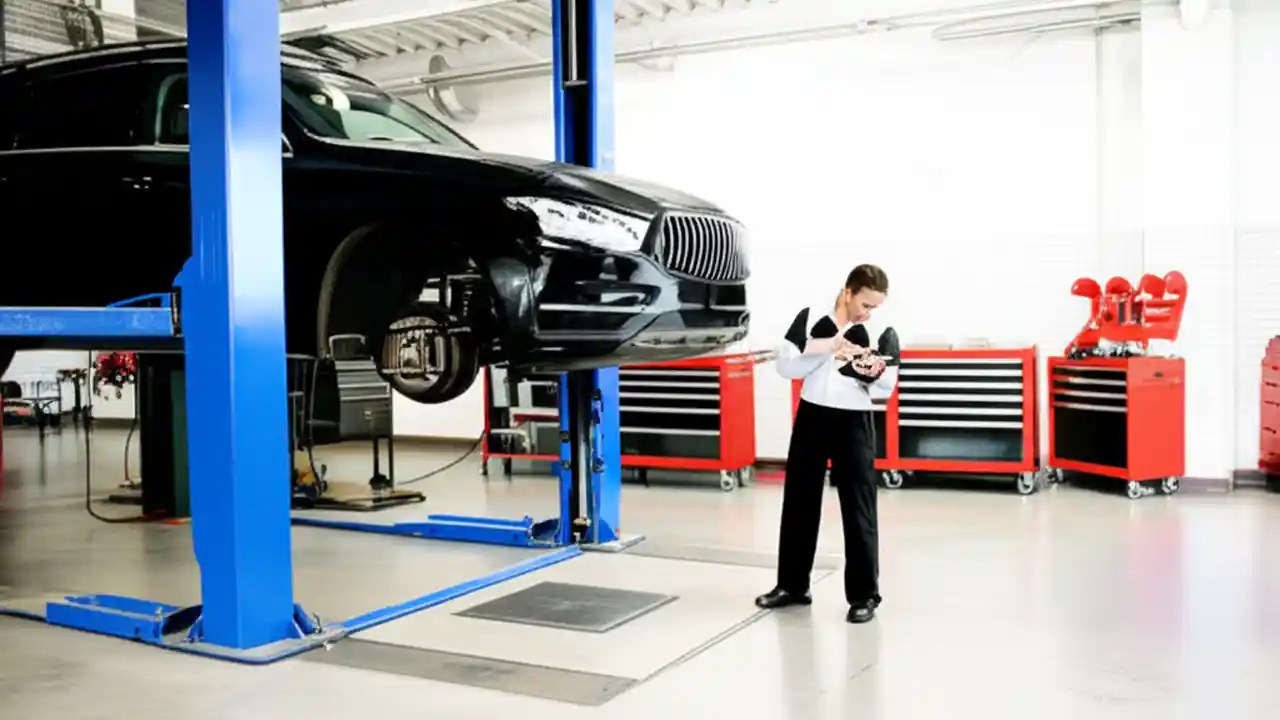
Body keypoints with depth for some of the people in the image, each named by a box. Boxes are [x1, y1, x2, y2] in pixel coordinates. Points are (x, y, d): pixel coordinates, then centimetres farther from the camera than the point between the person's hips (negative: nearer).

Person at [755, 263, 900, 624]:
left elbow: (886, 389, -2)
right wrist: (825, 352, -17)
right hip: (811, 417, 2)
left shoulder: (883, 333, -4)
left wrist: (876, 372, -24)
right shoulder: (810, 318, -2)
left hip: (854, 423, -2)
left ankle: (864, 594, 10)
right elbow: (785, 366, -4)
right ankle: (792, 585, 23)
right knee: (799, 503, 10)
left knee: (858, 509, -1)